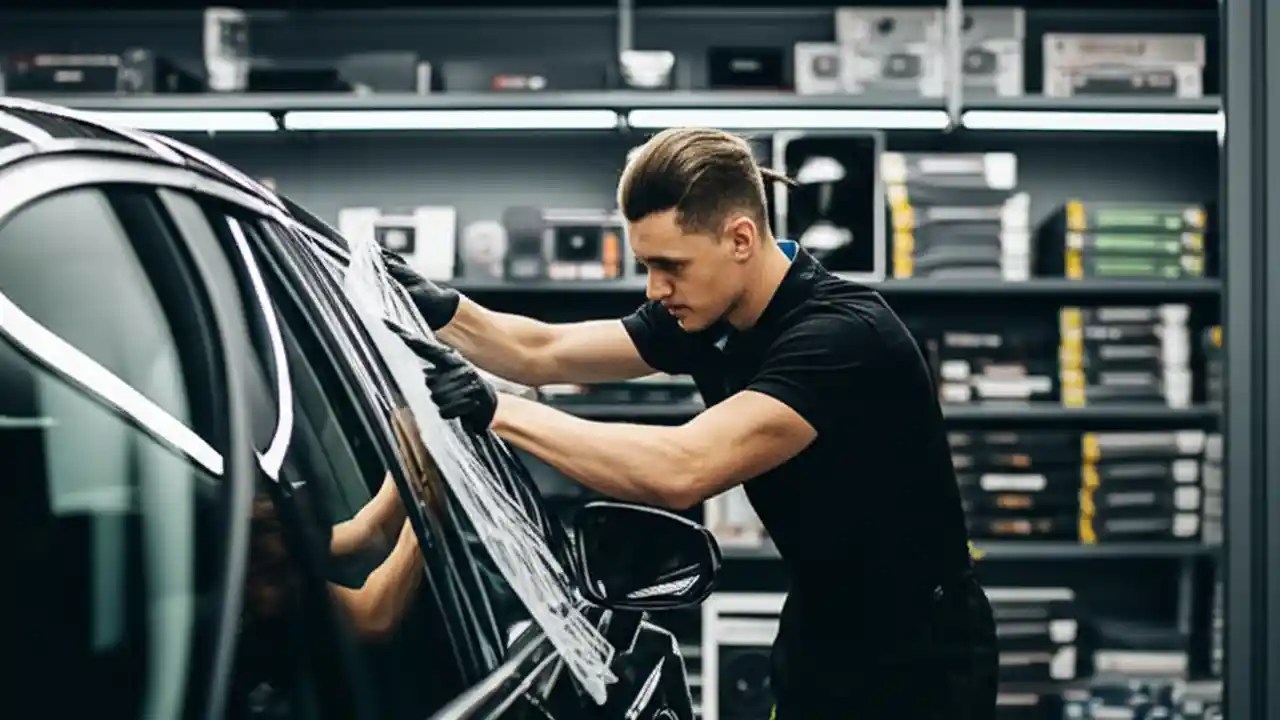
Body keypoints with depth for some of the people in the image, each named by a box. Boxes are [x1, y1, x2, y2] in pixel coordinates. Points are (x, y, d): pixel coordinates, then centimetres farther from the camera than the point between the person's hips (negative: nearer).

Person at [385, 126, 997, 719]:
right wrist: (442, 311, -12)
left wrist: (495, 410, -37)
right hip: (817, 643, 7)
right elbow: (545, 353, 6)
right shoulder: (705, 315, -1)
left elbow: (684, 471, -37)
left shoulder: (842, 333, -27)